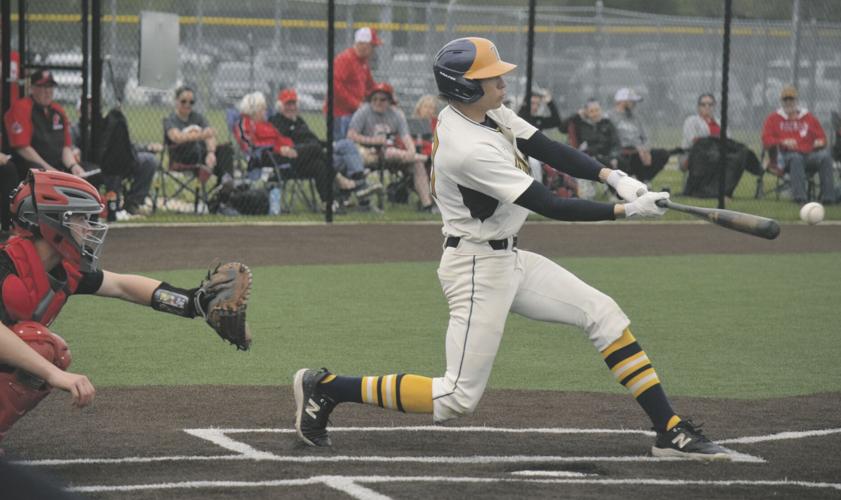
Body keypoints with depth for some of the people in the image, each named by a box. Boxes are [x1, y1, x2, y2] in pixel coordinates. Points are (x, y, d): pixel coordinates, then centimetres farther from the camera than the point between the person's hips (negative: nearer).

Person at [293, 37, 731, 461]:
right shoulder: (469, 149, -27)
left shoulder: (488, 113, 0)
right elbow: (551, 207, -25)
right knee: (459, 397, -7)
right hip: (477, 268, -10)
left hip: (508, 259, 10)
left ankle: (670, 430, 5)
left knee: (603, 313, 4)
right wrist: (626, 210, -20)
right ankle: (325, 388, 2)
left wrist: (612, 176, -9)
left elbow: (548, 150, 4)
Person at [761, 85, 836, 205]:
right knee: (796, 158, -39)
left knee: (825, 156, -28)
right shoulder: (773, 119, 14)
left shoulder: (809, 117, 21)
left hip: (809, 155, 3)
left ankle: (828, 196, -33)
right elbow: (766, 141, 4)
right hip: (786, 156, -3)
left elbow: (821, 136, 21)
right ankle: (799, 197, -48)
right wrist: (783, 142, -14)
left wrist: (820, 142, -5)